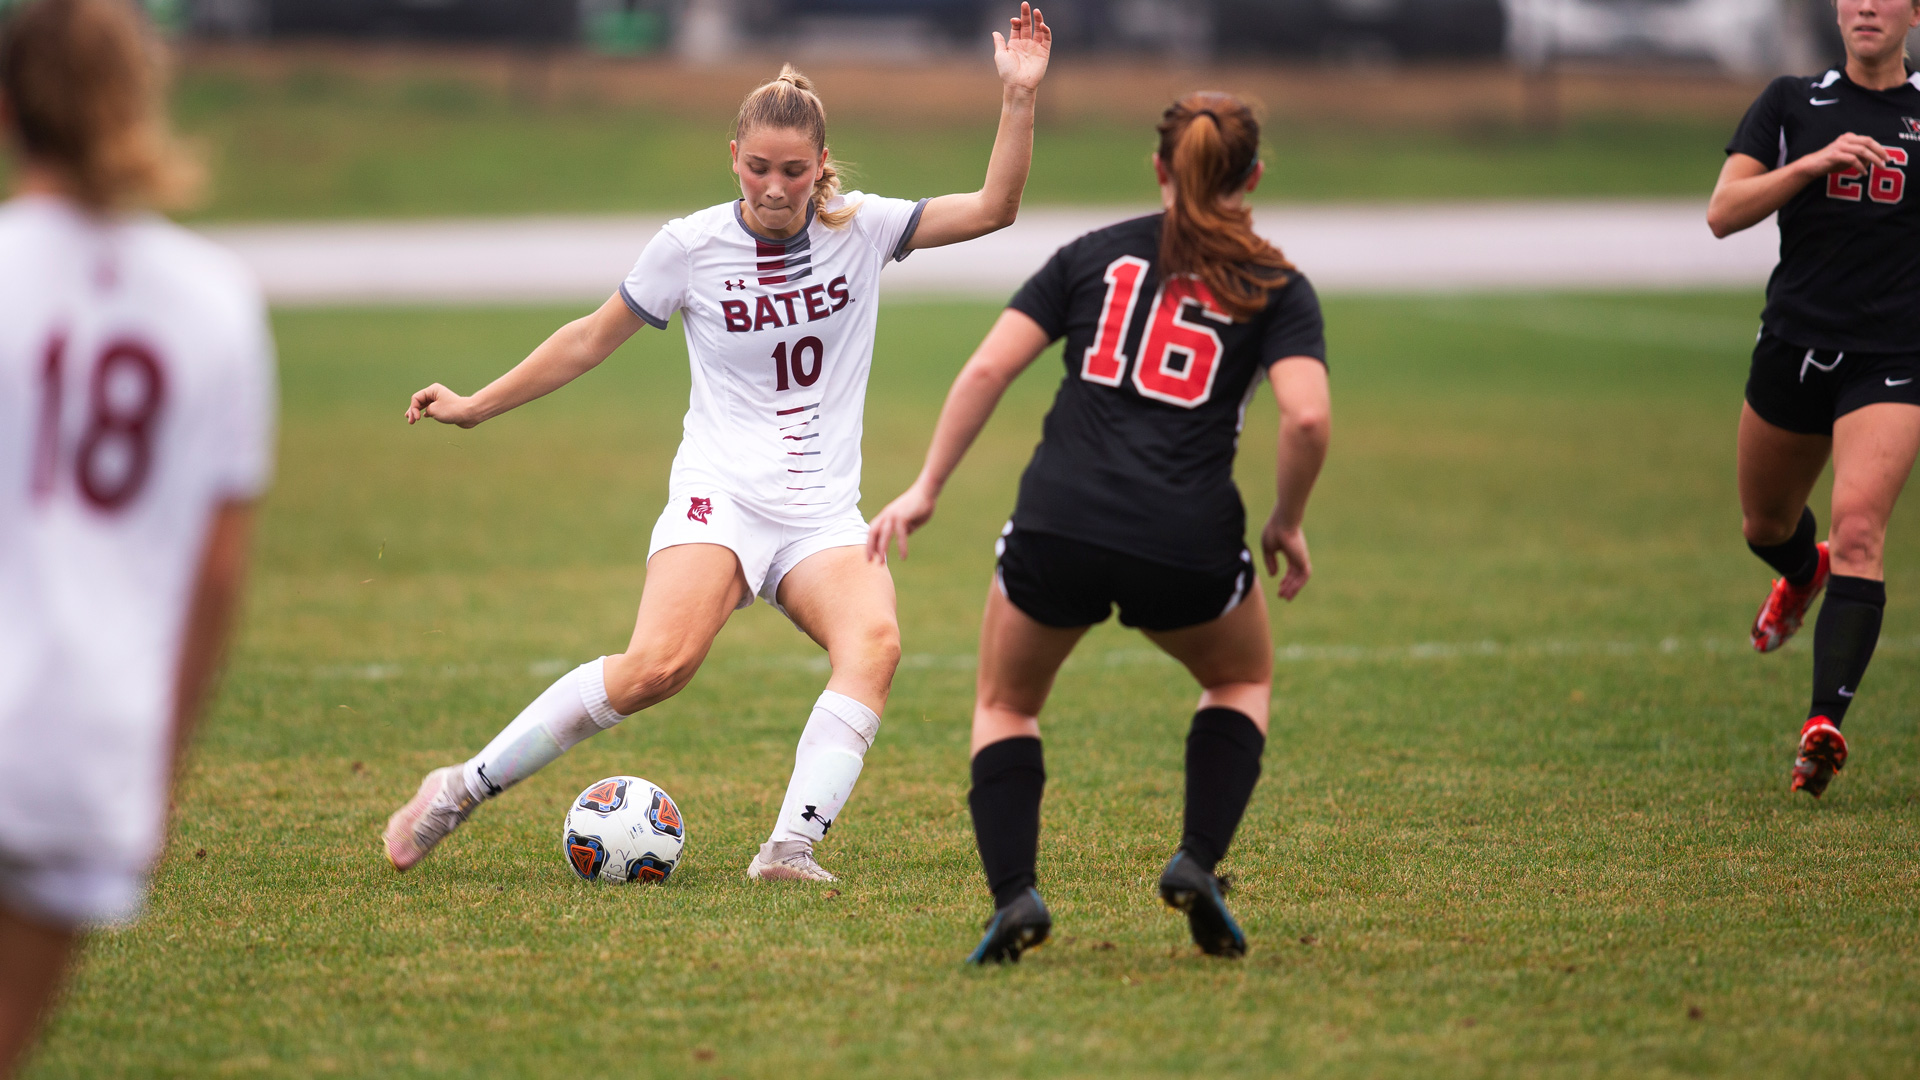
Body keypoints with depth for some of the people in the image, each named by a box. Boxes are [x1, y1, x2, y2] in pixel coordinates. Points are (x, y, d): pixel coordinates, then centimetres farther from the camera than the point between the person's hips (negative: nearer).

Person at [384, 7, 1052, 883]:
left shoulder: (861, 229, 4)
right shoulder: (691, 247, -1)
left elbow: (992, 209, -1)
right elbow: (595, 338, 11)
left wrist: (1019, 97, -12)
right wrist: (477, 406, 15)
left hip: (824, 516, 3)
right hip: (720, 497, -3)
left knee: (873, 645, -29)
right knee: (661, 664, -28)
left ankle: (789, 852, -34)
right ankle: (459, 791, -15)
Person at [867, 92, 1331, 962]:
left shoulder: (1095, 254, 14)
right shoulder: (1276, 288, 9)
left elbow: (988, 369, 4)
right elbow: (1306, 417, -8)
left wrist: (927, 488, 8)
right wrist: (1286, 525, 8)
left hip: (1058, 528, 1)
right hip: (1190, 546, -1)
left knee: (1006, 703, 25)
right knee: (1242, 680, 31)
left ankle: (1013, 891, 1)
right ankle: (1199, 862, 8)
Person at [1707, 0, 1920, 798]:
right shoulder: (1792, 104, 3)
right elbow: (1722, 213, -7)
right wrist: (1811, 163, -20)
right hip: (1795, 344, 3)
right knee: (1765, 526, 21)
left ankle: (1825, 725, -26)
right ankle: (1805, 573, 60)